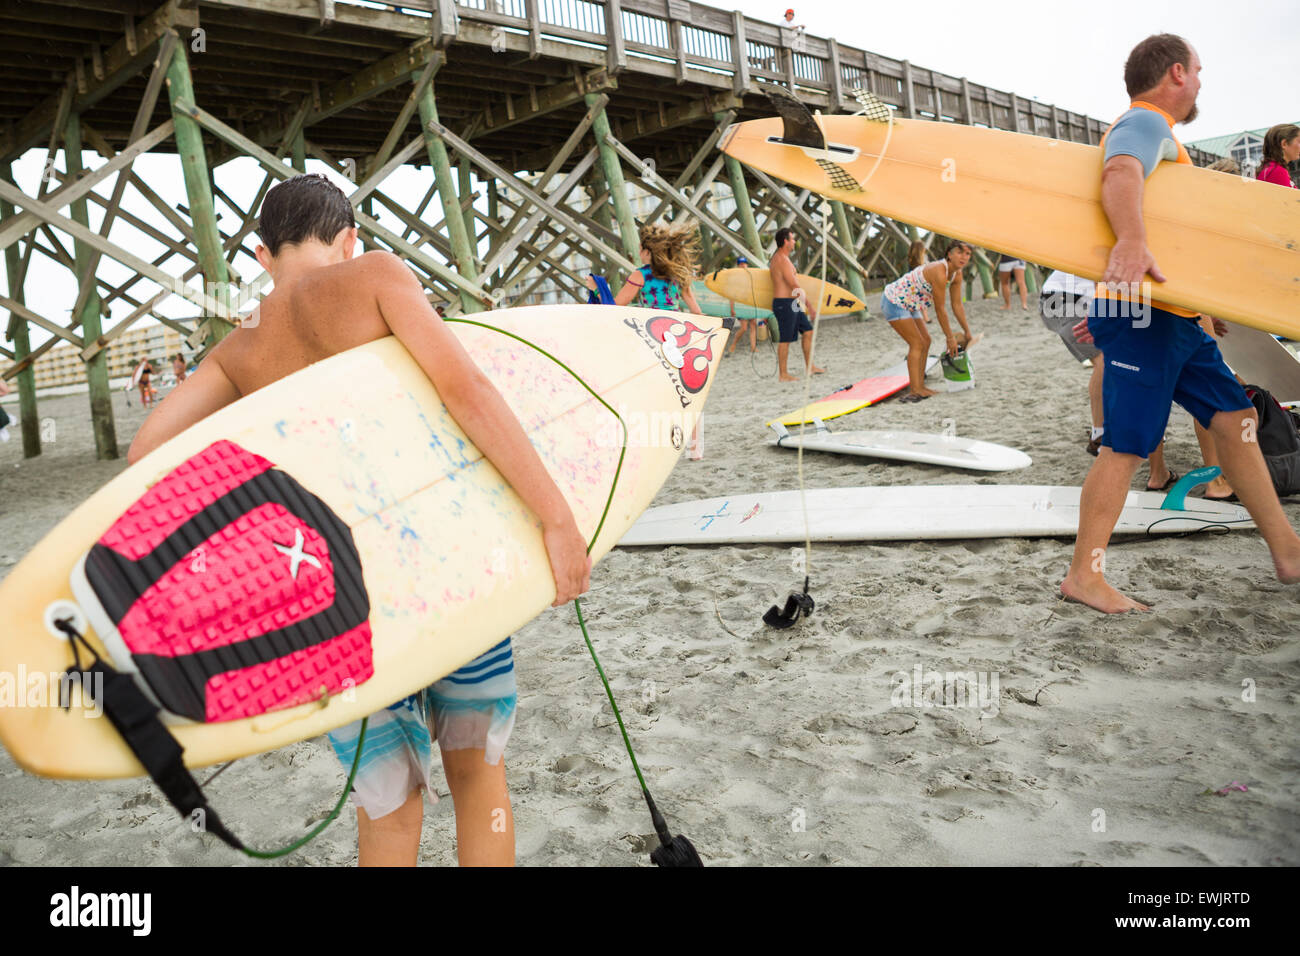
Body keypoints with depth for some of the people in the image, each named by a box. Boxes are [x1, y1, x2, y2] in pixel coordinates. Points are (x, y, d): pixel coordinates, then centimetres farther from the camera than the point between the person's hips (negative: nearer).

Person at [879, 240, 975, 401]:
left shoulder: (957, 274, 0)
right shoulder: (939, 272, -29)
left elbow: (957, 305, 8)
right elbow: (940, 309, -23)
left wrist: (968, 332, 10)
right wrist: (950, 337, -15)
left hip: (907, 304, 10)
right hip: (893, 302, -10)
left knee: (925, 341, 11)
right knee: (917, 344, -11)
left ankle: (919, 387, 16)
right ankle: (915, 390, -11)